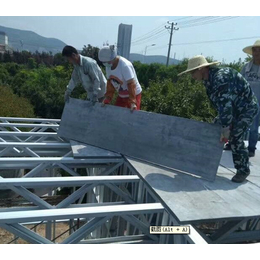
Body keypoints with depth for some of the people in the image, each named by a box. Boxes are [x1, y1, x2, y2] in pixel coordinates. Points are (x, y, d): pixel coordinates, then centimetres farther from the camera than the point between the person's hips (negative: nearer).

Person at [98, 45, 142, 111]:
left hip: (134, 94, -7)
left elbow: (131, 84, -27)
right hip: (121, 95, 7)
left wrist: (132, 102, -27)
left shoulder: (125, 65, -28)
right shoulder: (108, 66, -6)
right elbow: (110, 82, 2)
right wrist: (107, 98, -1)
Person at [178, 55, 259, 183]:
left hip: (246, 108, -9)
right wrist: (222, 119, 6)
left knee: (235, 137, -15)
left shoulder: (221, 77, -31)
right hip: (233, 108, 9)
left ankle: (243, 170, 4)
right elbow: (219, 102, 4)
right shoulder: (209, 79, -1)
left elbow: (225, 104, -35)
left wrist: (226, 129, -33)